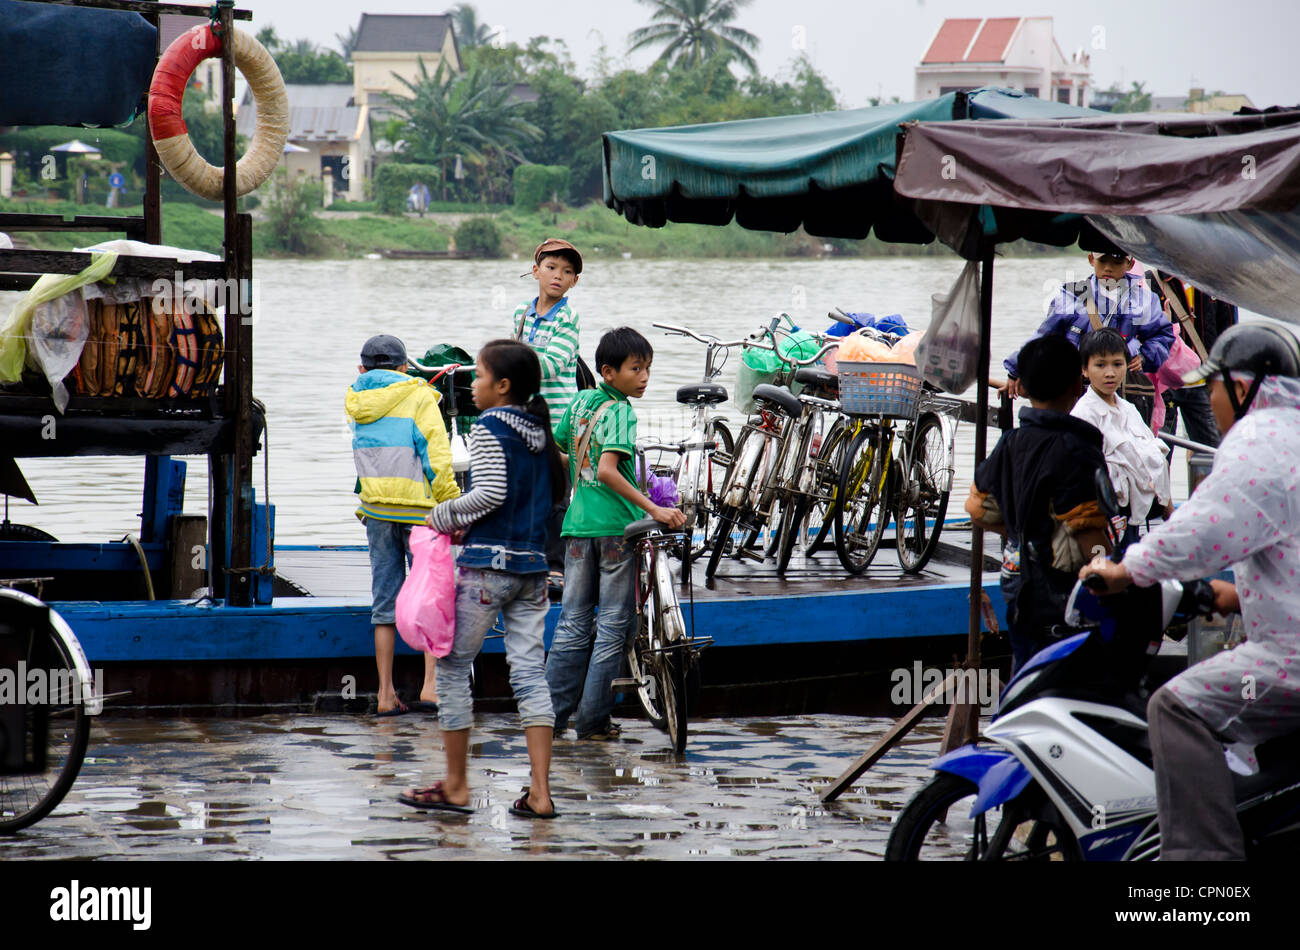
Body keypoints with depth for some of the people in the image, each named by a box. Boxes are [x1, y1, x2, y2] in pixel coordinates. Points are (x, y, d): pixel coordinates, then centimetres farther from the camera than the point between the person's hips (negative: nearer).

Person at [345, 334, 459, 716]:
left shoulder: (357, 402, 8)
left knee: (385, 602, 8)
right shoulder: (418, 396, -4)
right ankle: (431, 684, -8)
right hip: (417, 510, -4)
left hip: (376, 512, 4)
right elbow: (436, 458, -12)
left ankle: (386, 694, 7)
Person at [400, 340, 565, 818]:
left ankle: (455, 785, 9)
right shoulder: (539, 431, 12)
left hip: (487, 564, -7)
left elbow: (490, 493, -21)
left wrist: (445, 517, -6)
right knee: (530, 673, 4)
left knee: (452, 669, 5)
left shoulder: (488, 428, -10)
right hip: (533, 564, 7)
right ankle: (540, 791, -2)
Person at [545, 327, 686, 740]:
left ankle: (552, 713, 10)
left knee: (573, 621, 11)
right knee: (613, 626, 2)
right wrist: (653, 509, -28)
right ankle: (593, 719, 3)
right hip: (616, 525, -7)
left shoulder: (580, 402, 9)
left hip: (577, 522, 7)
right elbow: (607, 470, -25)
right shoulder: (620, 412, -13)